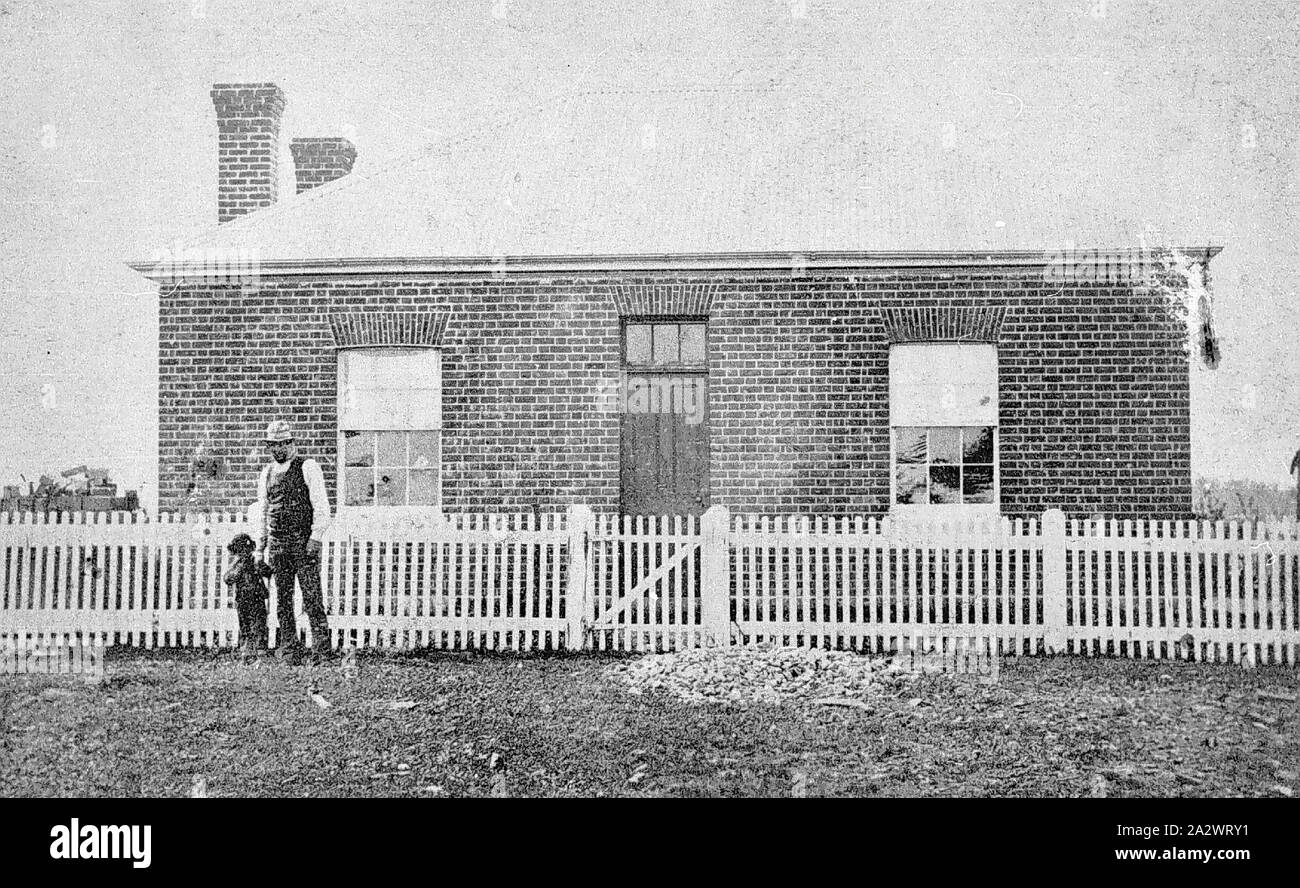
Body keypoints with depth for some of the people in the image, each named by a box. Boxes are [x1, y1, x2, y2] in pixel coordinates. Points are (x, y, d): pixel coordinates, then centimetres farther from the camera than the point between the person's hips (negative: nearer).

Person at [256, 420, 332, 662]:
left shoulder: (308, 467, -2)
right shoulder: (266, 473, 16)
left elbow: (321, 506, -6)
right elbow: (263, 512, 21)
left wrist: (316, 537, -14)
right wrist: (260, 547, 16)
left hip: (304, 542, -5)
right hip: (277, 544, 5)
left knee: (311, 595, -8)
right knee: (282, 599, 6)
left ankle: (322, 647, -3)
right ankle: (289, 647, 12)